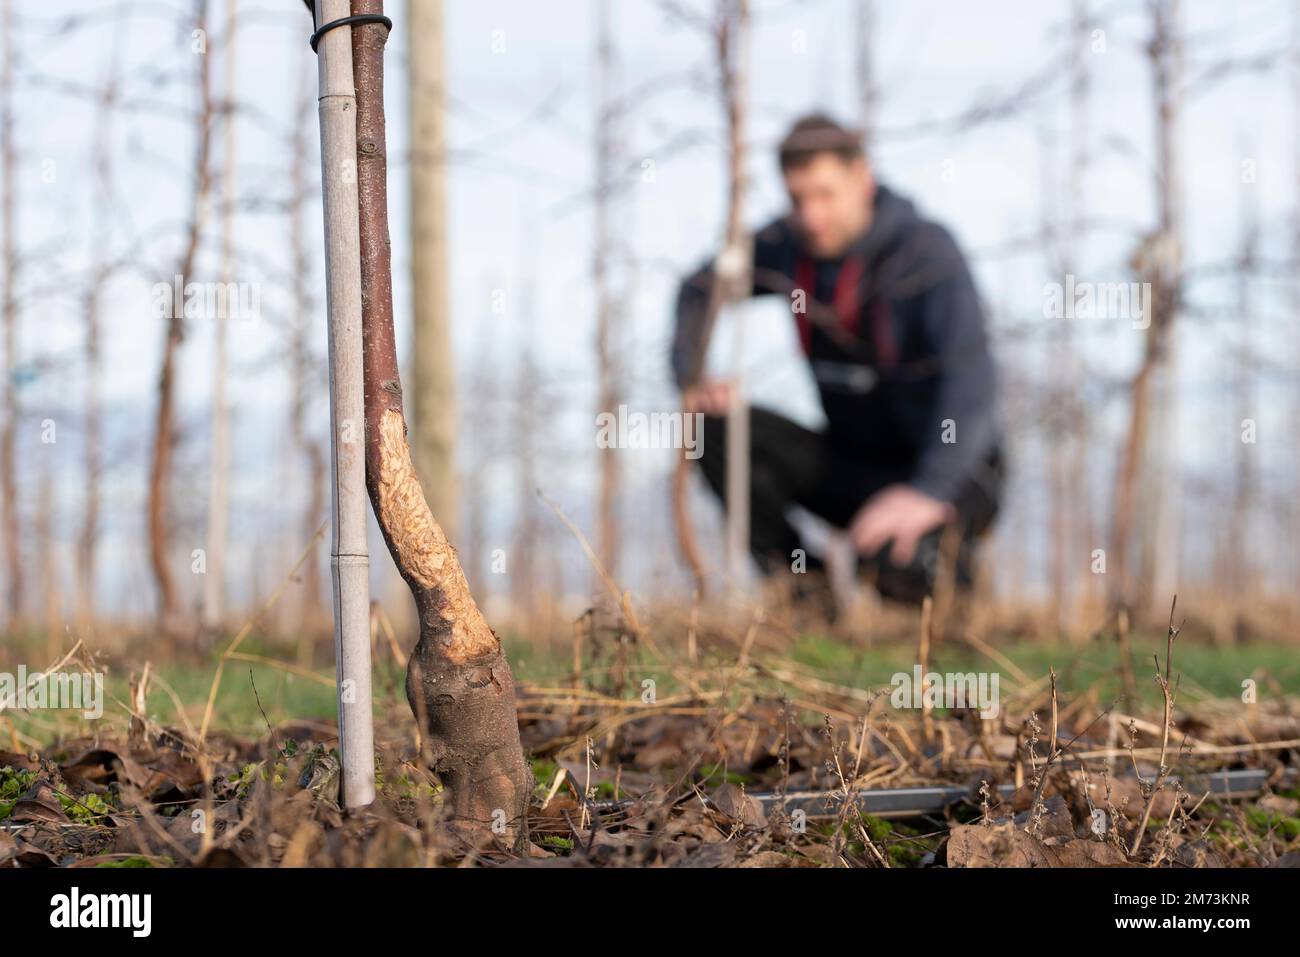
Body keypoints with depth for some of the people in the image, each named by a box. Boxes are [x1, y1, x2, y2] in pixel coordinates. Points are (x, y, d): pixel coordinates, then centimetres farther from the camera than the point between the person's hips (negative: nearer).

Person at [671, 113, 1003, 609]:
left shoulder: (927, 251, -22)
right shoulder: (784, 246, -5)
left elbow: (971, 376, -35)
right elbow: (699, 291, 12)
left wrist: (930, 492, -48)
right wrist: (692, 380, -8)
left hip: (948, 470, -5)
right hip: (851, 463, 6)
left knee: (896, 562, -37)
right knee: (716, 426, -16)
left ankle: (946, 554, 1)